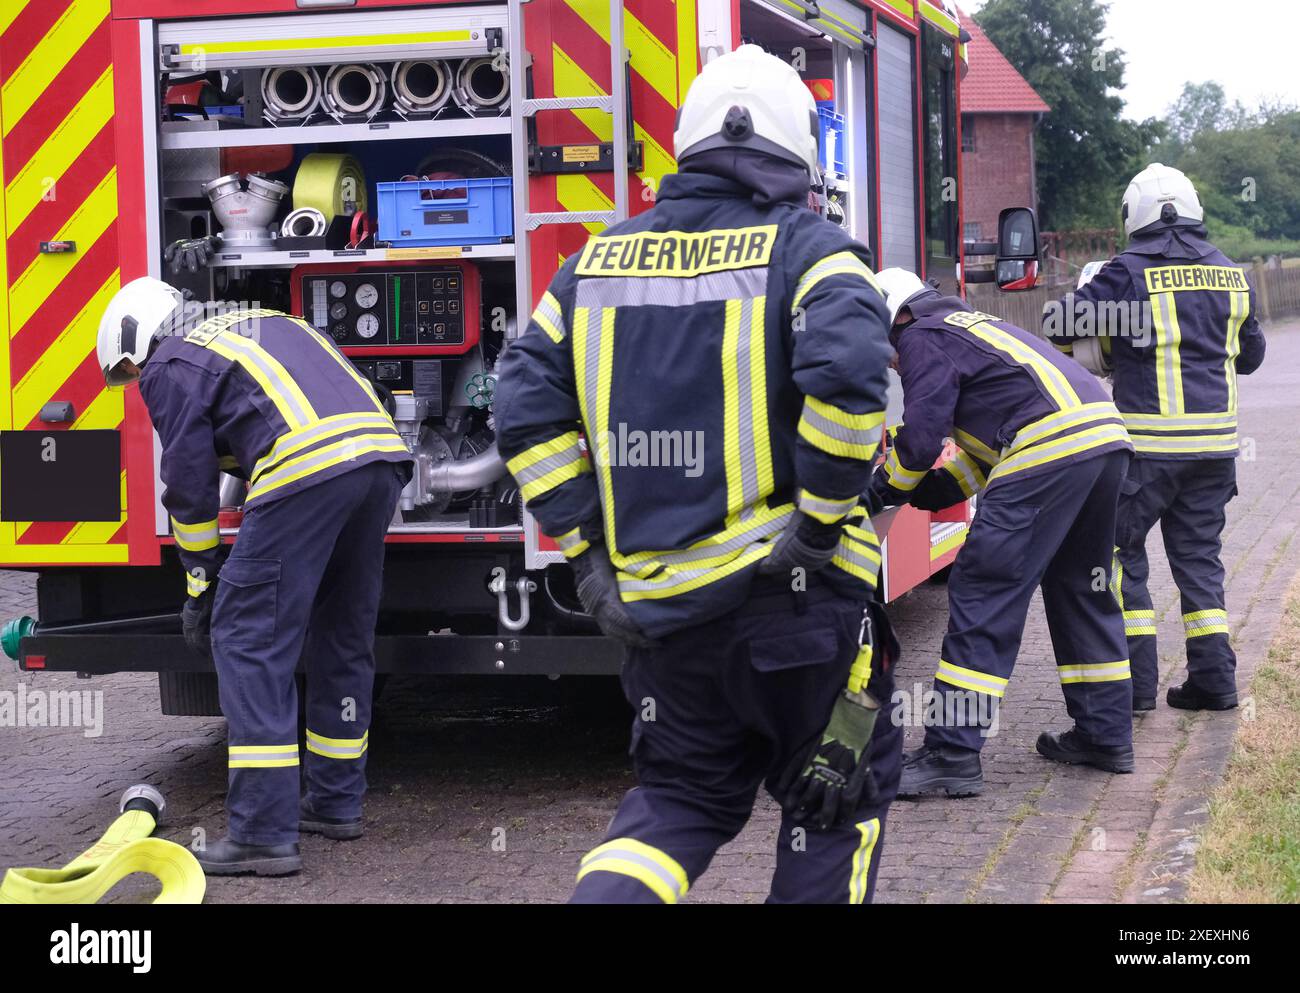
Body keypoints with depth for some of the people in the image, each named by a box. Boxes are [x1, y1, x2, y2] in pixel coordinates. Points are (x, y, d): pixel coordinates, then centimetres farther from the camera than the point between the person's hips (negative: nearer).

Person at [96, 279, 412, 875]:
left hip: (308, 467, -8)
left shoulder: (168, 367, 11)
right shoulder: (263, 325, 33)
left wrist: (201, 588, 20)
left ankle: (265, 834, -5)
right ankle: (335, 804, 30)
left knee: (248, 639, -1)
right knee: (342, 637, 20)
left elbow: (190, 488, 8)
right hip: (383, 452, 8)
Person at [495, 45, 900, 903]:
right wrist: (825, 515, -14)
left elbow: (529, 406, 6)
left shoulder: (603, 261, 10)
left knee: (679, 798, 19)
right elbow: (849, 371, -24)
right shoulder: (808, 250, -4)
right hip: (791, 594, -4)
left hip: (656, 599, 5)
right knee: (841, 790, 16)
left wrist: (586, 545, 7)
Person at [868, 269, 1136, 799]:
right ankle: (1105, 735, 28)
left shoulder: (922, 338, 4)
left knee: (983, 596, -7)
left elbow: (920, 439, -2)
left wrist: (882, 488, 16)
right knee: (1080, 590, 22)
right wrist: (931, 491, 26)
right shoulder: (972, 326, 32)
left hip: (1049, 452, -10)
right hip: (1107, 435, 10)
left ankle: (953, 754, -9)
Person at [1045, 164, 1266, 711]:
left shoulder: (1132, 271, -9)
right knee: (1198, 554, 14)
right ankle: (1214, 677, 11)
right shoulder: (1230, 274, 8)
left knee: (1120, 550, 5)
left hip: (1151, 443, -5)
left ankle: (1136, 679, 1)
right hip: (1215, 440, 6)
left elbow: (1058, 322, -7)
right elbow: (1249, 354, 20)